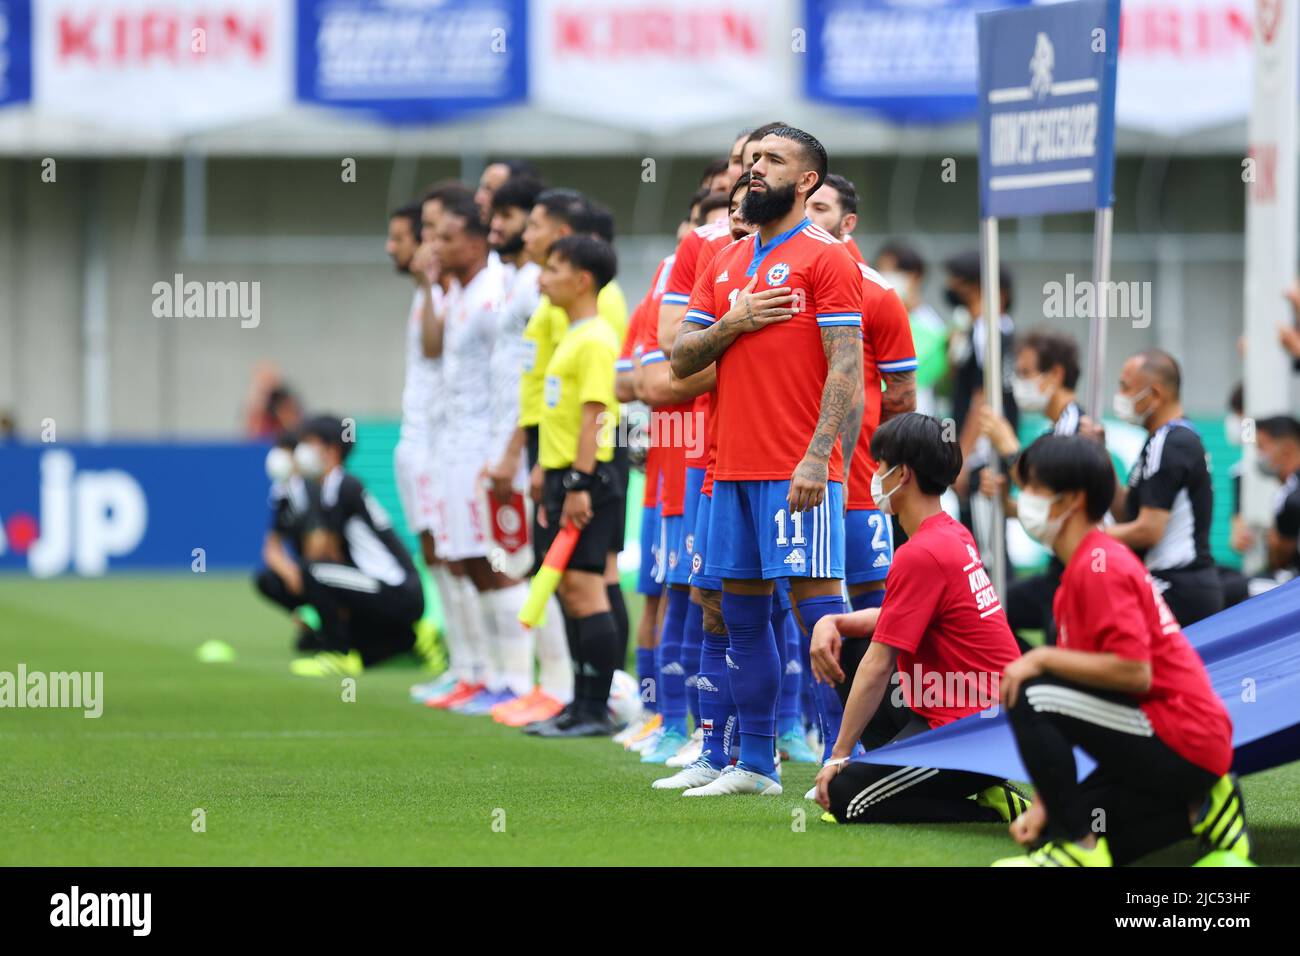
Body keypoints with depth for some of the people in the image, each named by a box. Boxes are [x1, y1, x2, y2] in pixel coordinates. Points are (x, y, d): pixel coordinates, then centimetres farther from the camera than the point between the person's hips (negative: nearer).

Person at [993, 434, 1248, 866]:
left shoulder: (1100, 567, -16)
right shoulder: (1085, 564, 16)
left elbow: (1133, 671, -27)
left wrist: (1043, 659, -16)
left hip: (1182, 744, -10)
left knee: (1030, 697, -17)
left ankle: (1079, 846, -12)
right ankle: (1197, 807, 11)